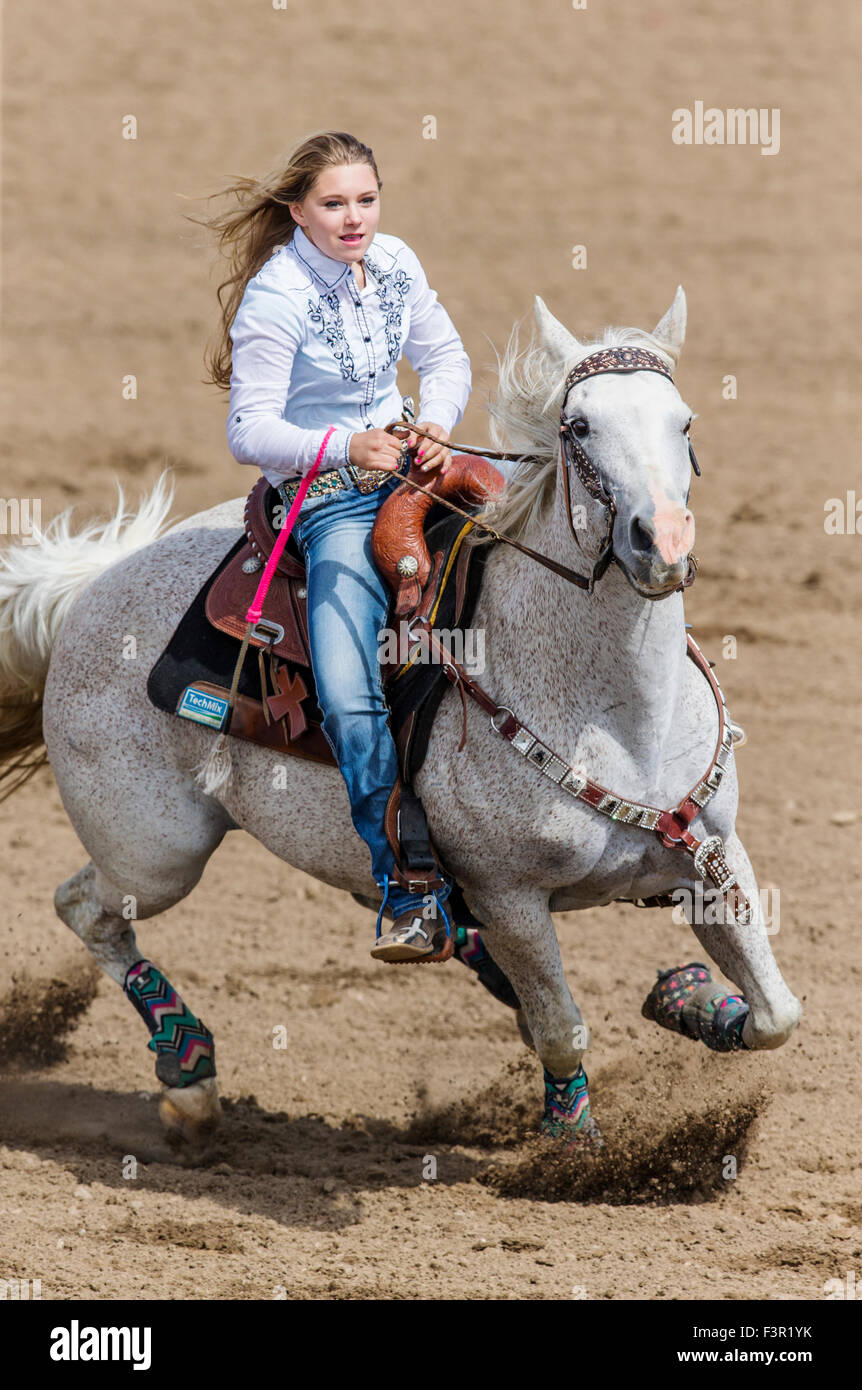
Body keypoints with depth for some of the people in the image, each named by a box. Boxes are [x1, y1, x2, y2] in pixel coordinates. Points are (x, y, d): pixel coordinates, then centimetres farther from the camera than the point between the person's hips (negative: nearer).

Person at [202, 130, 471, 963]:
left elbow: (443, 355, 15)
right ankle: (413, 900, -18)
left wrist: (436, 424, -6)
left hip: (403, 463, 7)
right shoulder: (277, 296, -16)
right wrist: (345, 446, -30)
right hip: (330, 502, -7)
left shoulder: (394, 263, 2)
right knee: (349, 700, -23)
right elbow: (249, 430, -17)